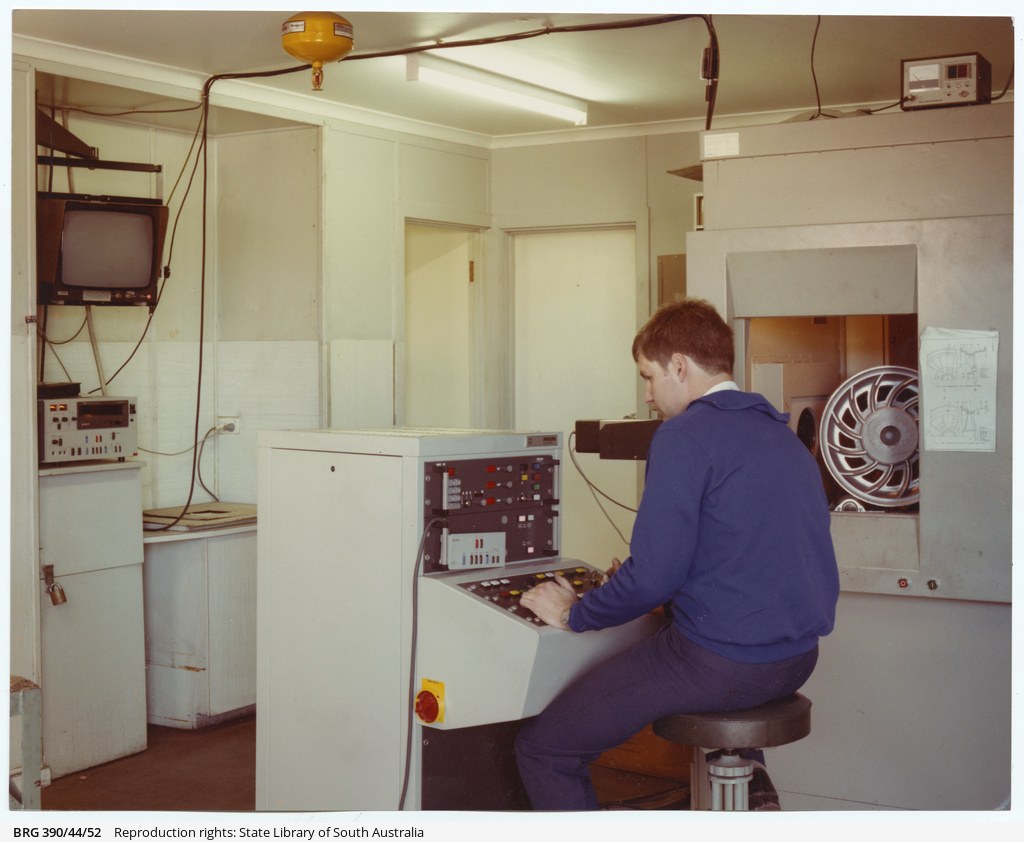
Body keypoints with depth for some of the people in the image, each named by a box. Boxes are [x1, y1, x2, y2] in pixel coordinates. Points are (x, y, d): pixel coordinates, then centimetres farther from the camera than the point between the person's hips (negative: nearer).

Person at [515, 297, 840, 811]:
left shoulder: (685, 435, -14)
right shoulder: (784, 436, 13)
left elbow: (652, 578, -18)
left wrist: (573, 614, -2)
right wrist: (643, 585, 27)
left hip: (720, 662, -9)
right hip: (798, 660, 9)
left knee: (542, 750, 2)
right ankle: (748, 776, 22)